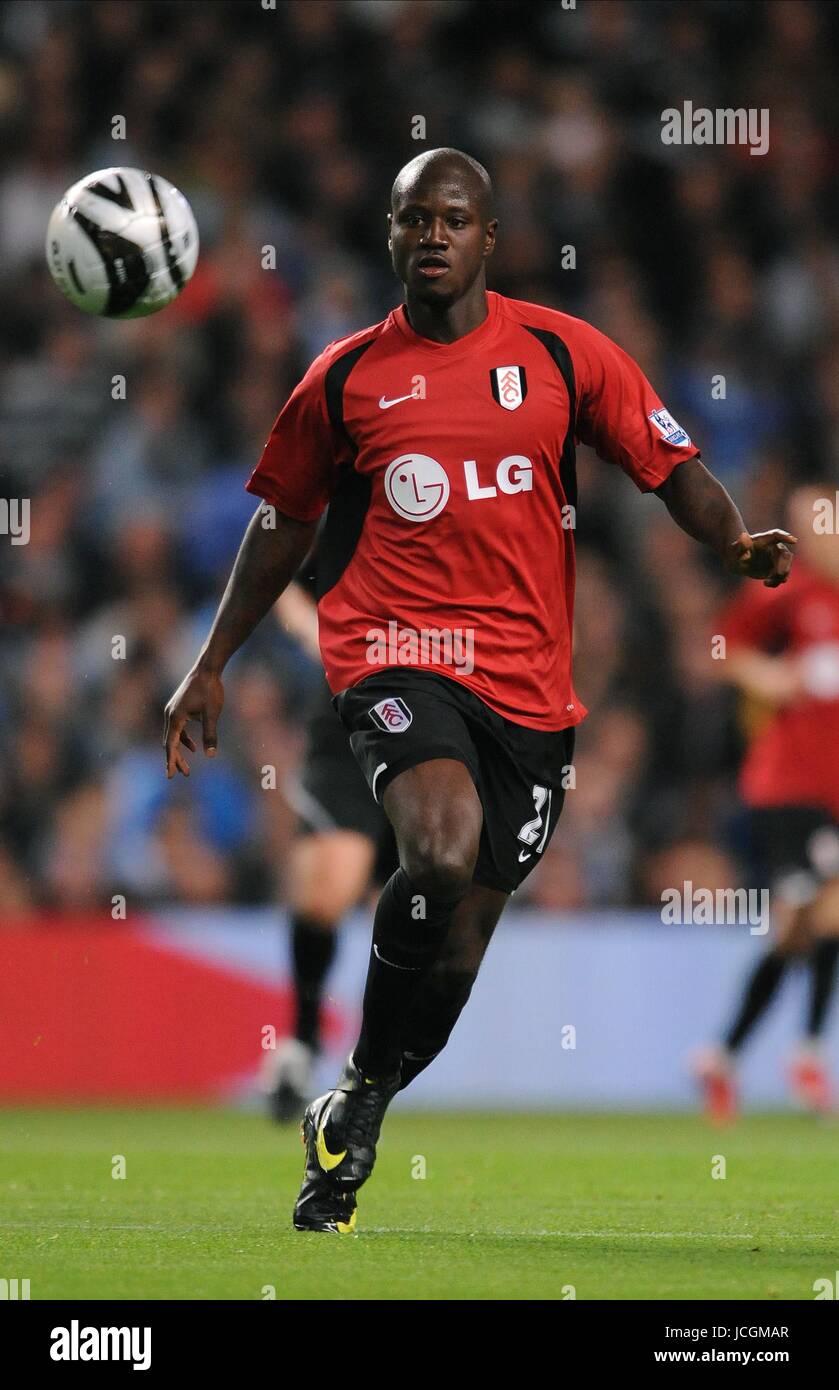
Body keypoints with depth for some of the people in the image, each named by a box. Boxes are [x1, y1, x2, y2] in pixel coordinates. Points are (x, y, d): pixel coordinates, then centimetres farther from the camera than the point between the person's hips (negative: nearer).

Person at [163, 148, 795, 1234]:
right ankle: (361, 1093, -11)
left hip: (528, 683, 2)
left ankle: (351, 1116, 24)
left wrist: (735, 542, -16)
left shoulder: (563, 354, 6)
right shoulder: (345, 378, 7)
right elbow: (283, 519, 18)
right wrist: (210, 667, 19)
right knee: (442, 853, -29)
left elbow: (673, 468, 5)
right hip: (394, 654, -2)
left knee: (461, 934, 3)